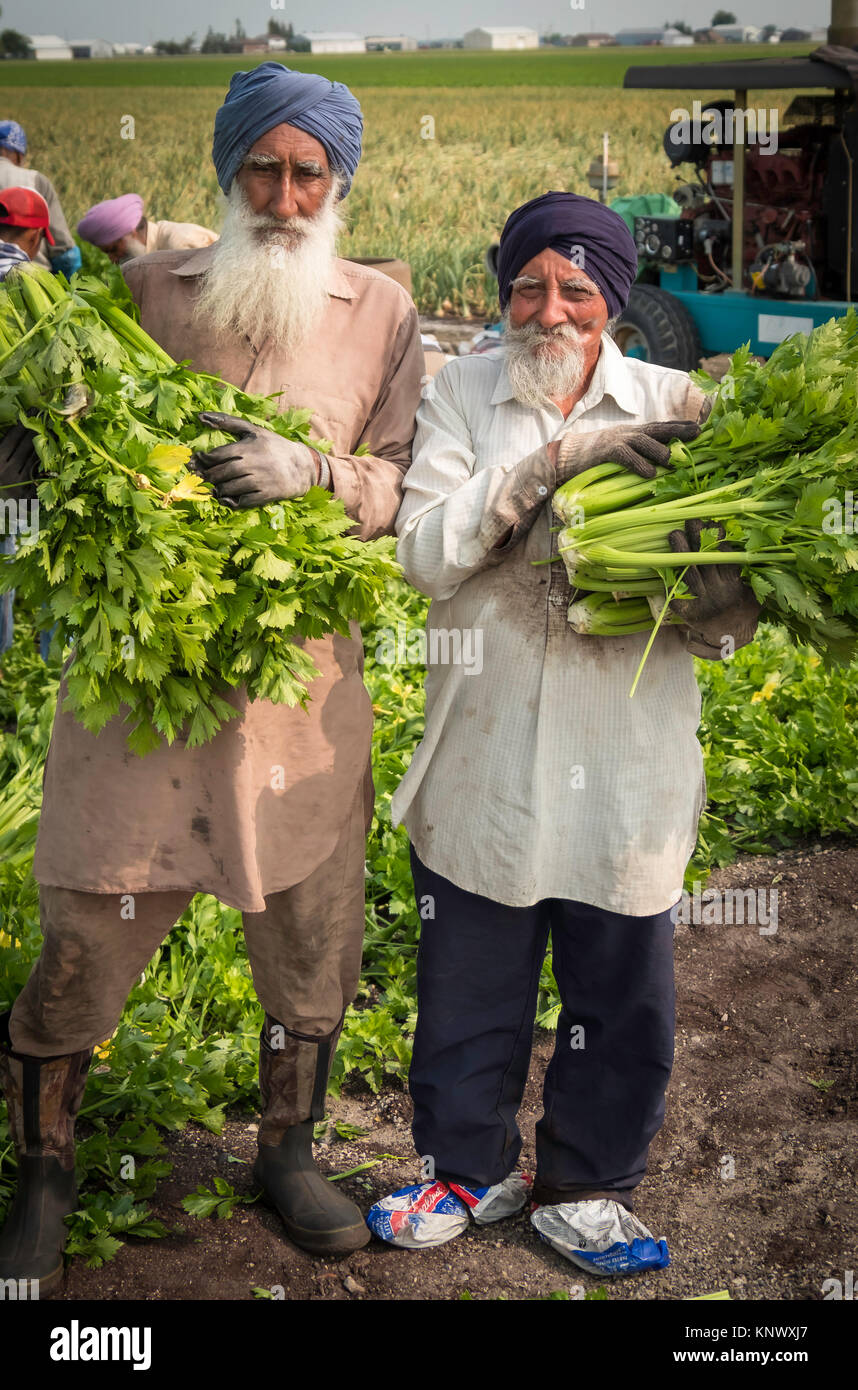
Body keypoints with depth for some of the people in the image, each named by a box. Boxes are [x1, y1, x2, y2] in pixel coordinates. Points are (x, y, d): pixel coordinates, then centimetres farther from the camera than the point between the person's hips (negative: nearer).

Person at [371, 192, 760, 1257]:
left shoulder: (672, 405, 3)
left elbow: (731, 589, 2)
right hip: (487, 758, 0)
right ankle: (463, 1167, 37)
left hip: (628, 763, 0)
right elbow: (425, 553, -11)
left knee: (623, 998, 11)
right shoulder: (461, 394, 2)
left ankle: (590, 1180, 34)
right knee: (469, 989, 13)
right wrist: (553, 461, -21)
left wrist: (722, 605, -22)